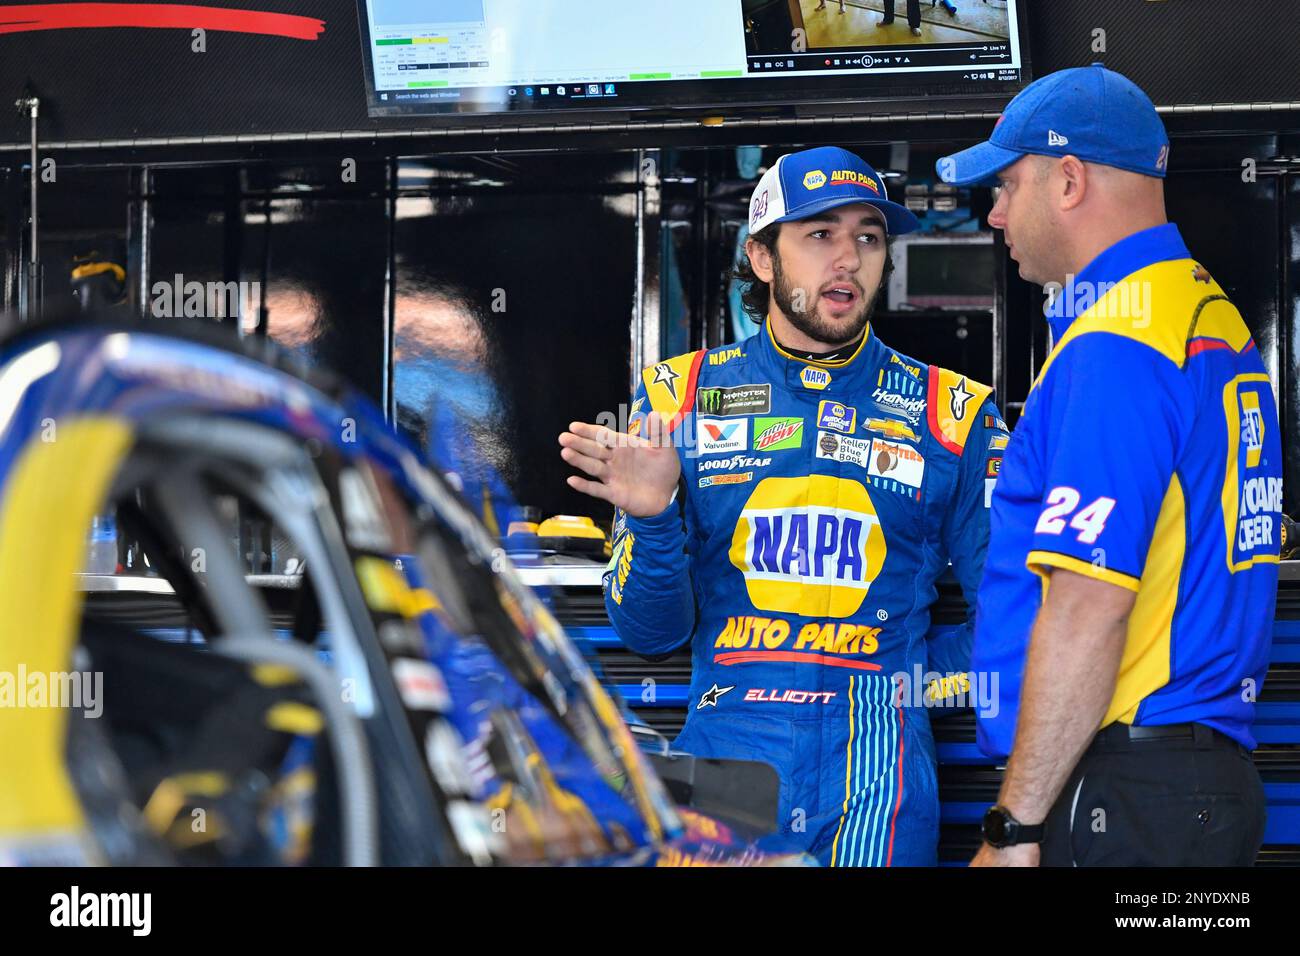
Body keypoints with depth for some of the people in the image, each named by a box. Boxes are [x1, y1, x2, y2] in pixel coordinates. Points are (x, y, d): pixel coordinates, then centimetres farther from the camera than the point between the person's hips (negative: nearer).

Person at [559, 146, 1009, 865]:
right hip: (722, 743, 1)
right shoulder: (681, 396, 9)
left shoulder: (949, 413, 8)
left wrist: (920, 676, -2)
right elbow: (651, 632, 7)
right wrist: (651, 519, -9)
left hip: (874, 758, 0)